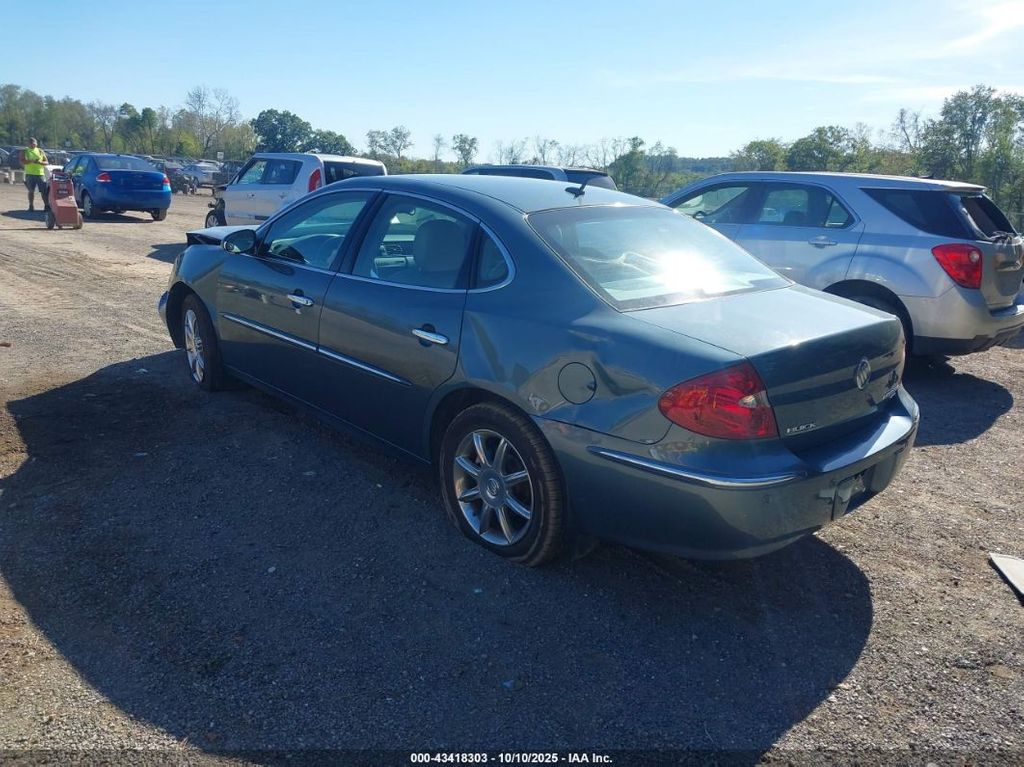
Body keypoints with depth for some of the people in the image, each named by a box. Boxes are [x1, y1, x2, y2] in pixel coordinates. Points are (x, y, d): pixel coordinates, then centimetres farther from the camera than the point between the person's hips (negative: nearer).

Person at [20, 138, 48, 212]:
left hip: (40, 173, 0)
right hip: (30, 174, 0)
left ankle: (47, 205, 2)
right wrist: (31, 161, -20)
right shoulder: (25, 151, 8)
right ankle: (31, 206, 7)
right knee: (31, 191, 1)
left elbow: (46, 162, 8)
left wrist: (39, 162, -13)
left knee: (43, 191, -3)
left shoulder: (40, 151, 12)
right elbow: (22, 162, -4)